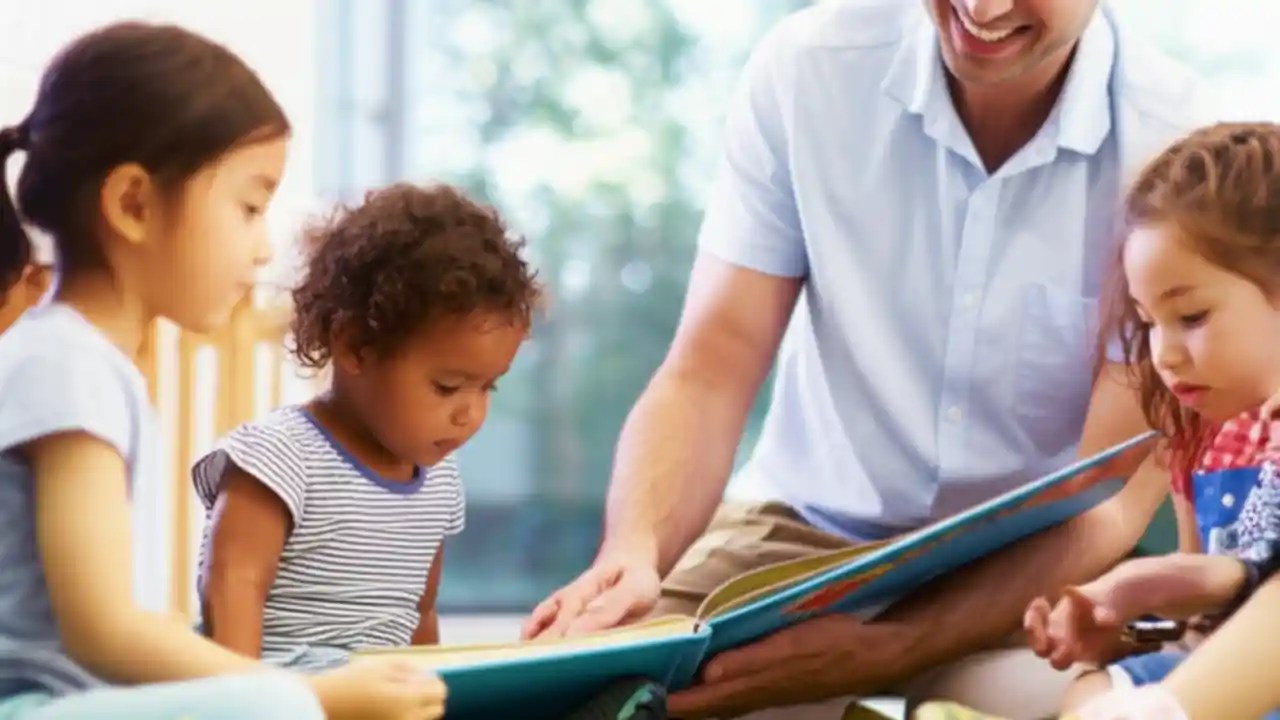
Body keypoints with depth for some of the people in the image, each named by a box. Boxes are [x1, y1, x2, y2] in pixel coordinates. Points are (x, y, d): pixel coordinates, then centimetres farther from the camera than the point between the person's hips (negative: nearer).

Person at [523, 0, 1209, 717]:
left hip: (1039, 565, 0)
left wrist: (879, 652, -34)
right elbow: (709, 377, -10)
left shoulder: (1171, 146, -16)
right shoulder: (808, 67, -11)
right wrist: (633, 552, -32)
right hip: (794, 531, 1)